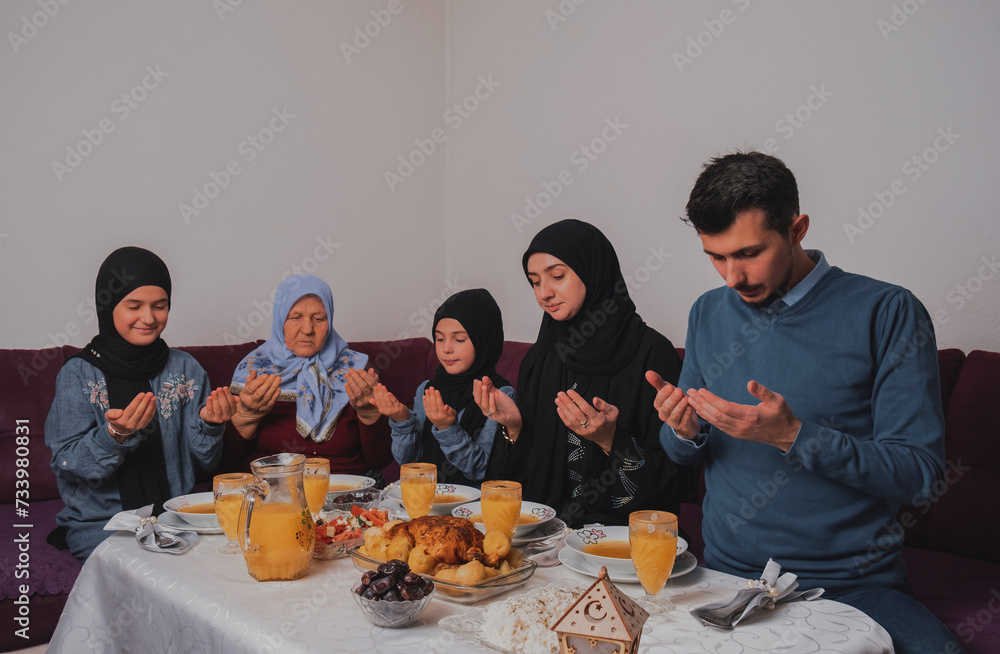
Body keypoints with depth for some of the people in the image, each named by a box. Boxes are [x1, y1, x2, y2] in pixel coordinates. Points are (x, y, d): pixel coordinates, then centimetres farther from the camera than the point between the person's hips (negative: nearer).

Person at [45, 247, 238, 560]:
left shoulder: (186, 368, 5)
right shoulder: (78, 373, -4)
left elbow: (204, 460, 6)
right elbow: (67, 464, -9)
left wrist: (210, 424, -16)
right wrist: (116, 435, -27)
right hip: (100, 523, -3)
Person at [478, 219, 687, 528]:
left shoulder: (651, 353, -8)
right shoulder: (539, 358, 10)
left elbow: (673, 475, -8)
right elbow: (532, 465, 12)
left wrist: (610, 439, -22)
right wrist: (514, 426, -6)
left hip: (624, 527, -4)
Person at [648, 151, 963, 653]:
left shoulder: (887, 313, -8)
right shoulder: (708, 314, 7)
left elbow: (919, 471, -10)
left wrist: (793, 436, -22)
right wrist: (684, 432, -9)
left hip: (855, 585, -3)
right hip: (729, 571, 3)